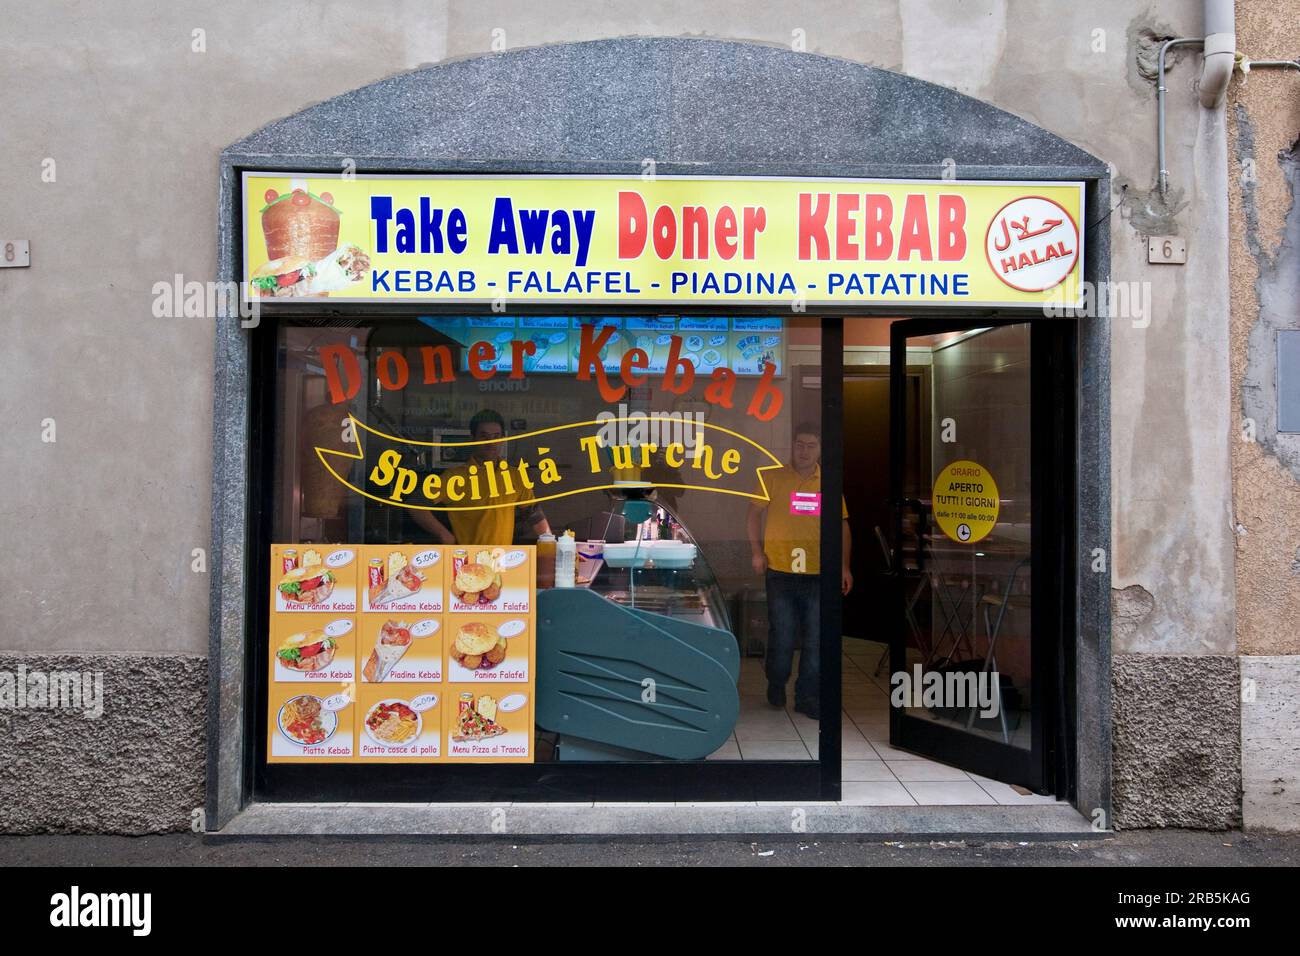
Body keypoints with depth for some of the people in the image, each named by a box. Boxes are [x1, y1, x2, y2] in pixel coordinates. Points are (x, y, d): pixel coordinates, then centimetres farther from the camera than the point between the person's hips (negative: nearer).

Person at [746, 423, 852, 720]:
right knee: (782, 637, 7)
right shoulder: (774, 478, 1)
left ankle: (808, 697, 17)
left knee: (816, 640, 4)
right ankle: (776, 686, 31)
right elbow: (755, 513, 7)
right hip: (780, 571, -2)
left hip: (818, 573, 2)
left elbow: (842, 524, 12)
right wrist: (757, 552, -2)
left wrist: (844, 566, 6)